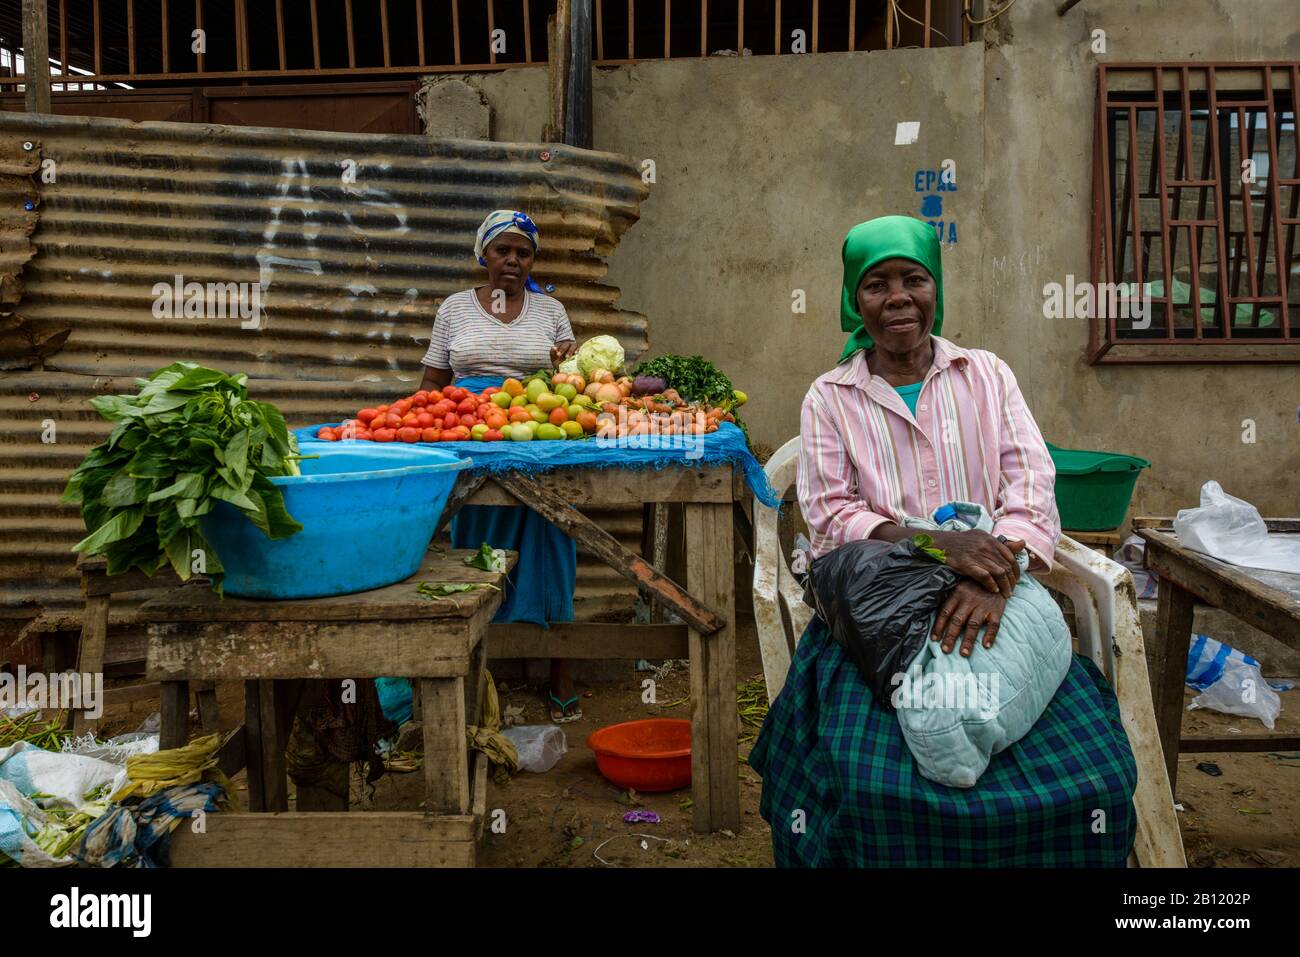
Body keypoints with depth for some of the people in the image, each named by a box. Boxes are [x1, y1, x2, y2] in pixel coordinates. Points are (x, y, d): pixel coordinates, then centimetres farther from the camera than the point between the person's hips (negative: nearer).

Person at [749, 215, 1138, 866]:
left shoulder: (986, 374, 14)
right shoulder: (830, 397, 10)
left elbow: (1032, 482, 1)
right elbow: (830, 517, -1)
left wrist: (997, 572, -21)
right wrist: (936, 543, -19)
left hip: (998, 604, 2)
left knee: (1092, 778, -23)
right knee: (863, 783, -28)